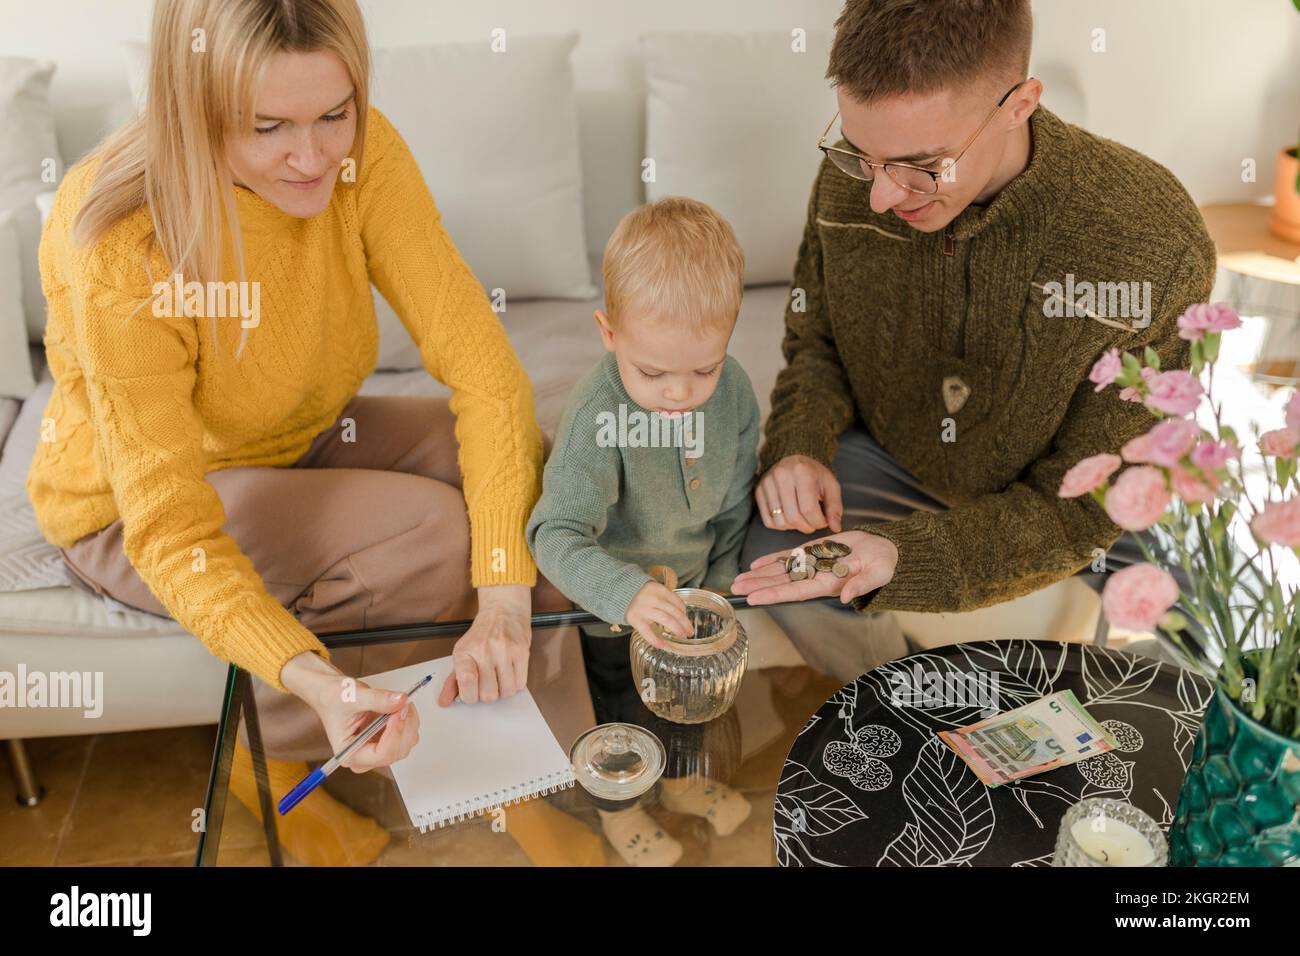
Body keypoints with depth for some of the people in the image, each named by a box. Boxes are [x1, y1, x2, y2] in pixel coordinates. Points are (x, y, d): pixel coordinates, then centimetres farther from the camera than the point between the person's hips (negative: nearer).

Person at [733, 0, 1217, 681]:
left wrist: (905, 554, -42)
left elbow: (1086, 498, -27)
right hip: (899, 460, 2)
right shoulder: (849, 180, -20)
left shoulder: (1153, 247, -32)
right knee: (771, 553, -23)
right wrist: (798, 446, -23)